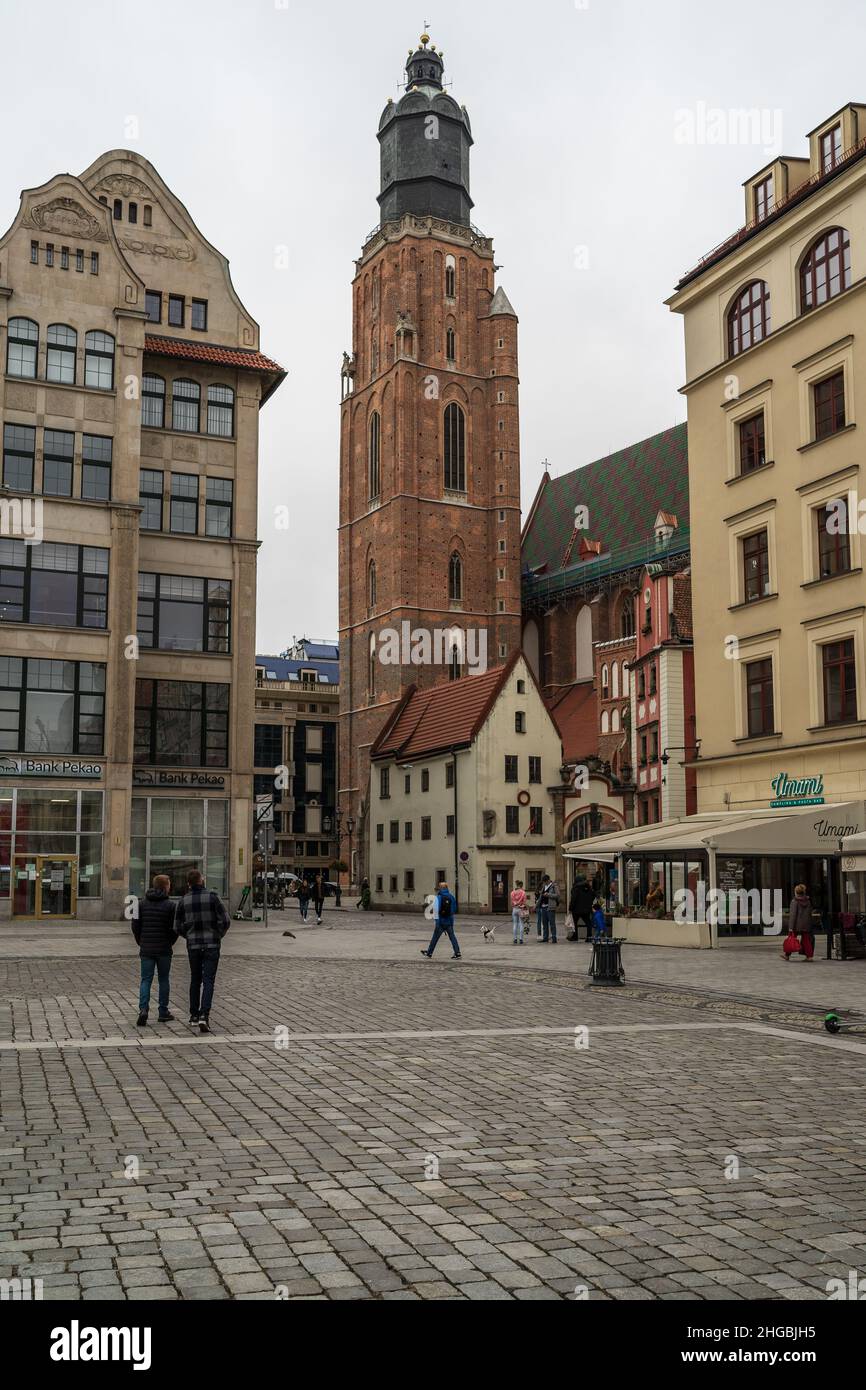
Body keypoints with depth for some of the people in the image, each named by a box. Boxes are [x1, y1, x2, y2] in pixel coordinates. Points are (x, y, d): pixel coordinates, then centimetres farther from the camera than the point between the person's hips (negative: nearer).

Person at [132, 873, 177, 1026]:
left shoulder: (142, 904, 3)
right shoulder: (170, 905, -8)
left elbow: (135, 925, 2)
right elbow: (174, 928, -9)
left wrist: (141, 943, 13)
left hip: (146, 949, 2)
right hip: (164, 949, -2)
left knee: (146, 980, 5)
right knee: (163, 980, 11)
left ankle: (143, 1009, -16)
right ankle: (163, 1012, 16)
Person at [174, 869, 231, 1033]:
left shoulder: (184, 900, 1)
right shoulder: (213, 896, -8)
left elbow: (178, 927, 3)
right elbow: (225, 921, -11)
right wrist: (218, 936, 6)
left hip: (193, 946, 3)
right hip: (211, 945, -3)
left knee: (195, 980, 19)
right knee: (208, 981, -3)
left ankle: (194, 1013, 26)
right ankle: (204, 1016, -17)